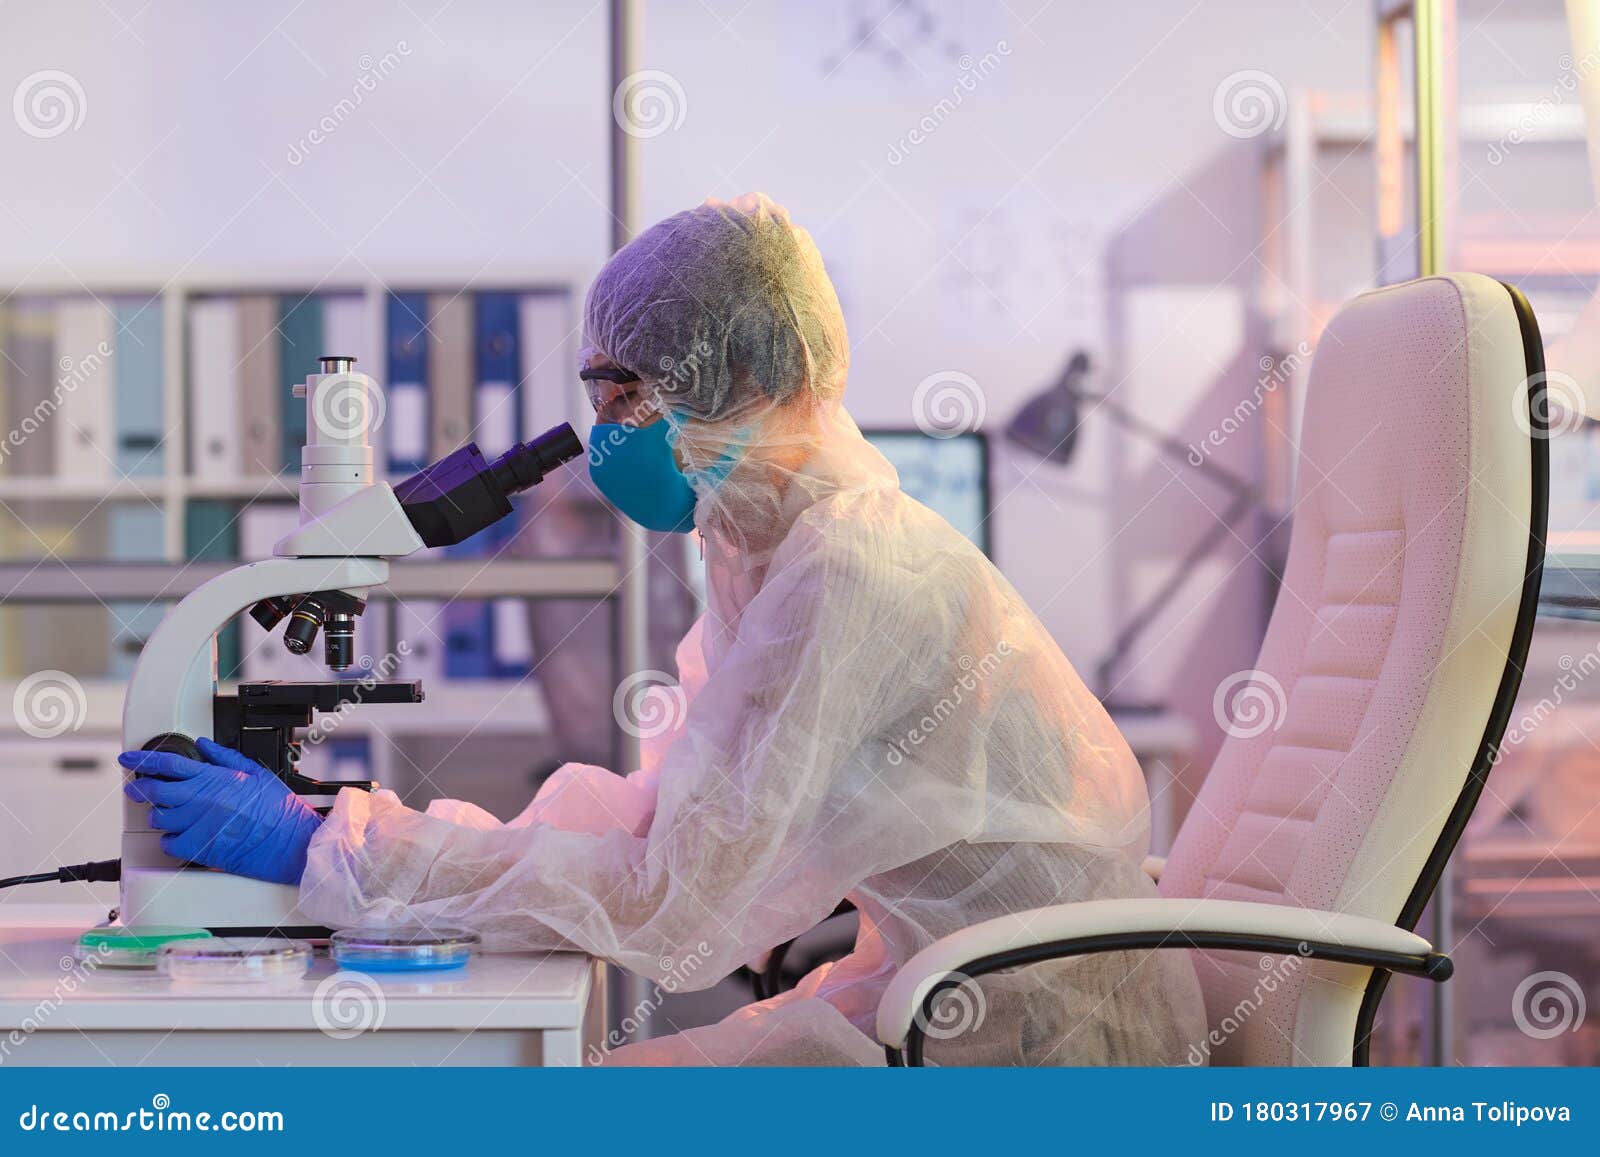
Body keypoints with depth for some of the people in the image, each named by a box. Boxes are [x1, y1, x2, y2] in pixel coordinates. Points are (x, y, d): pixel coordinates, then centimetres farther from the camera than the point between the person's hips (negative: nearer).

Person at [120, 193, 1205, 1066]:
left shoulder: (846, 576, -23)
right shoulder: (773, 544, 7)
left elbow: (675, 904, -26)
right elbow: (668, 813, 6)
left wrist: (321, 849, -22)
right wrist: (365, 826, -3)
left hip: (1031, 1042, -8)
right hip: (942, 991, 8)